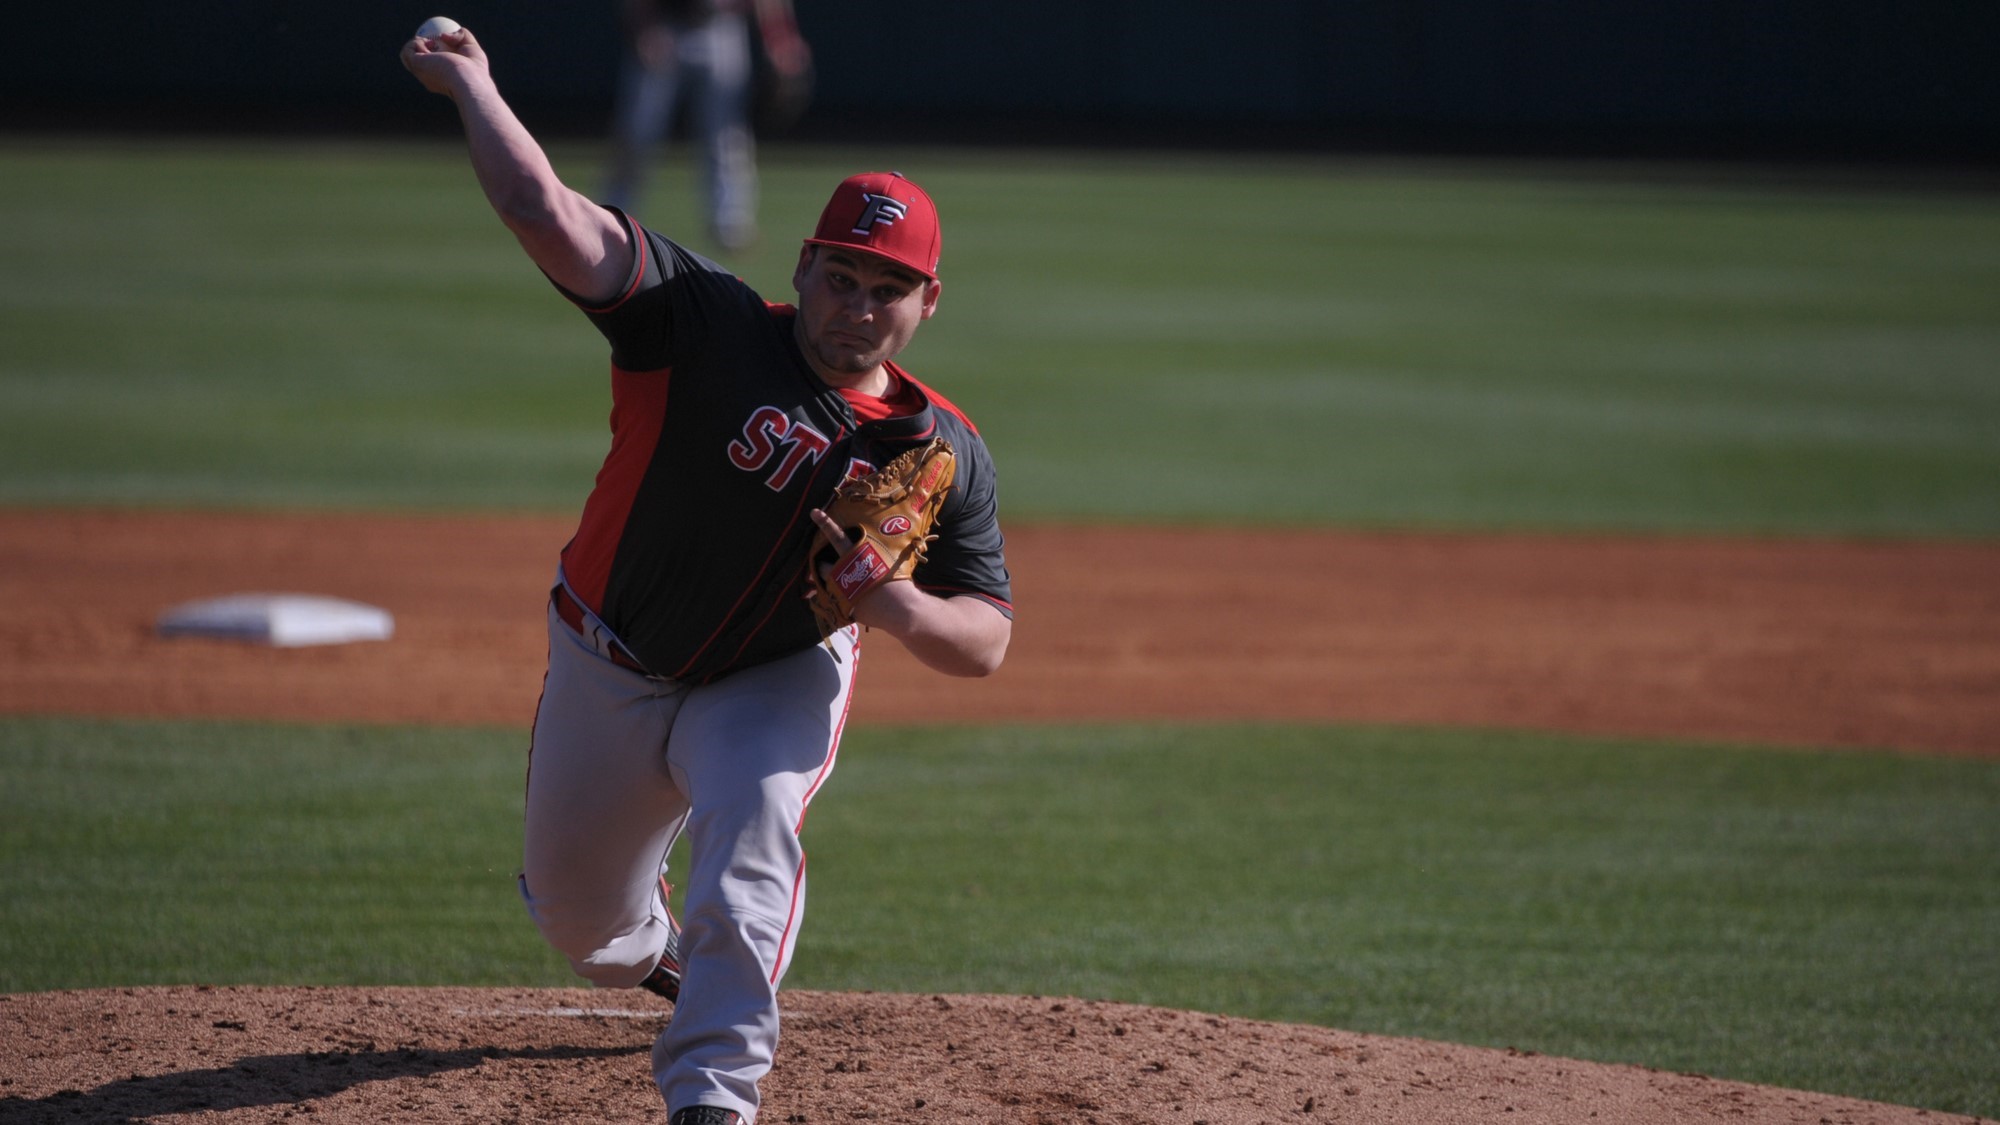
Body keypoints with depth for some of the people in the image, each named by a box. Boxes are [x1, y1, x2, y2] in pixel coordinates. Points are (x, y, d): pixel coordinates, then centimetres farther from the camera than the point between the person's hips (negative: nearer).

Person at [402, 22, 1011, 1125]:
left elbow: (988, 640, -10)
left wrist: (904, 610, -30)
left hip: (779, 679, -1)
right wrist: (469, 82, -24)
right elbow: (542, 211, -31)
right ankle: (662, 958, 55)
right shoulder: (708, 328, -23)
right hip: (610, 667, 1)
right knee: (577, 917, 16)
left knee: (754, 820, -34)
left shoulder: (943, 451, -14)